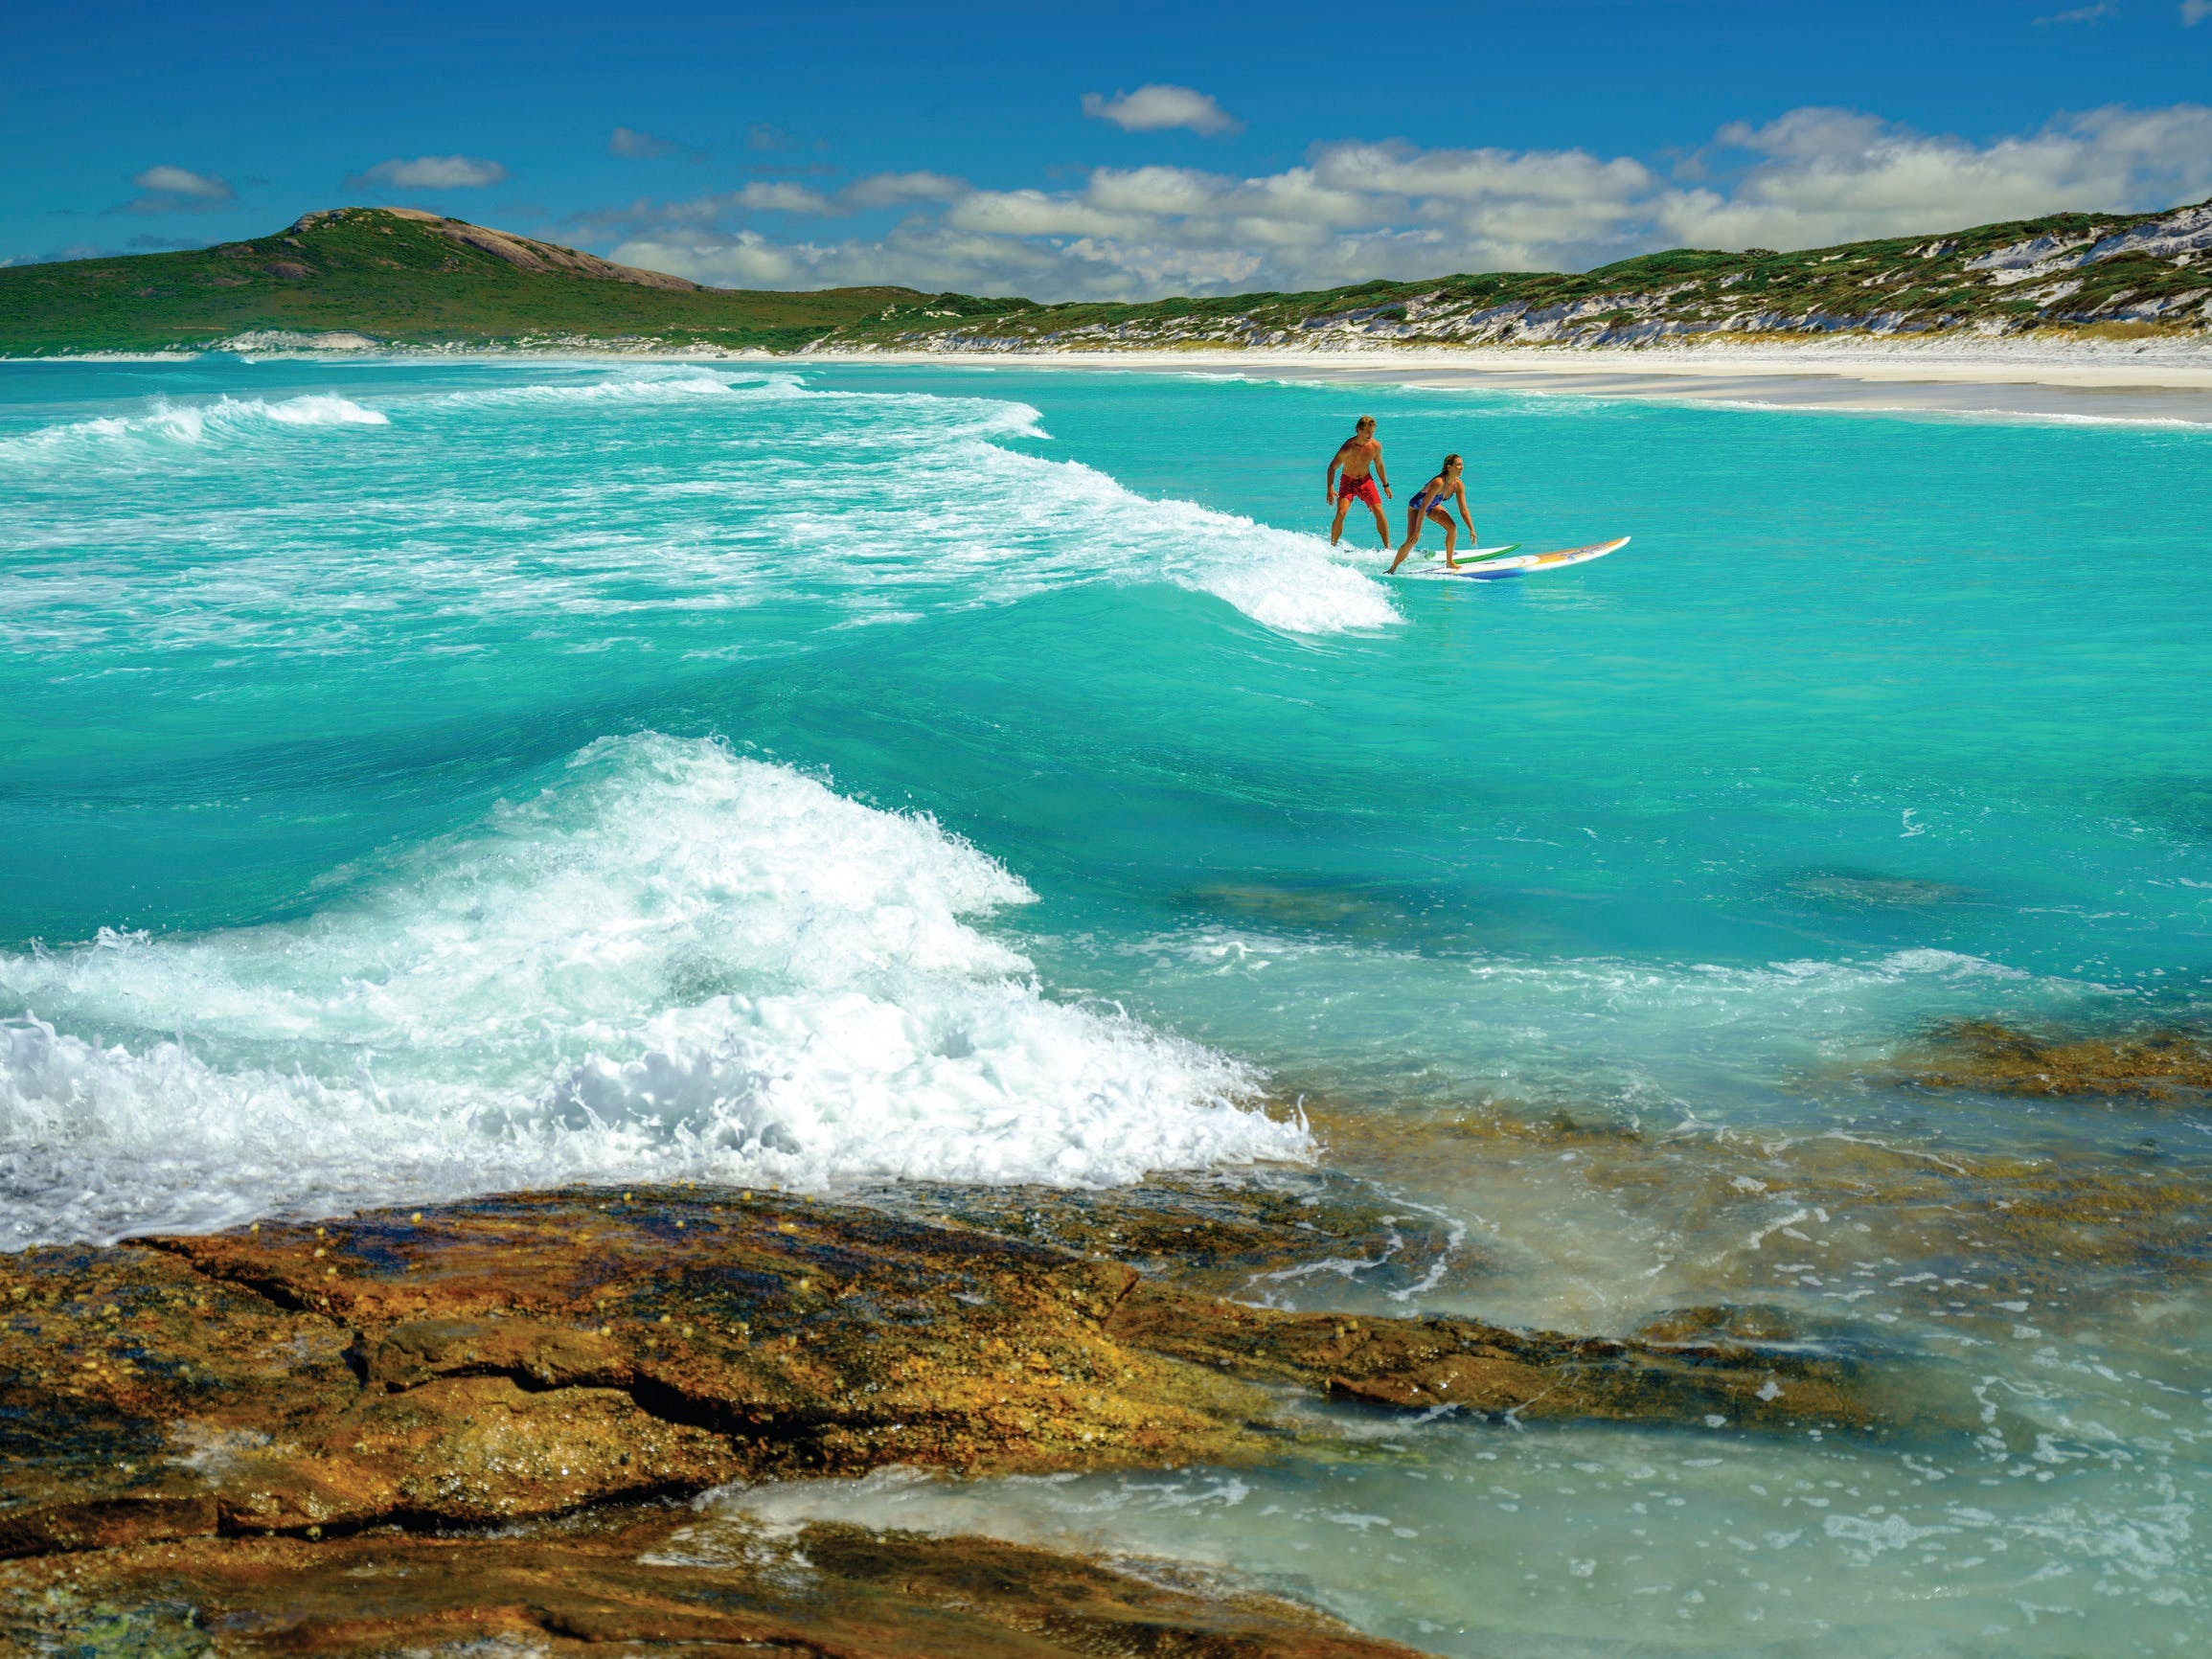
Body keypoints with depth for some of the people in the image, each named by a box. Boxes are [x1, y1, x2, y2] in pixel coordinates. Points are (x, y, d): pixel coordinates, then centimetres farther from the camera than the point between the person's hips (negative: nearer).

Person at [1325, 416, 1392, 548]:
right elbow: (1332, 467, -20)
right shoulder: (1348, 447, -24)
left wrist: (1386, 485, 16)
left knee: (1379, 511, -10)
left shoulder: (1376, 446, -11)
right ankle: (1332, 546, -5)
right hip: (1348, 481, -3)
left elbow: (1378, 464, 9)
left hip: (1366, 480, 3)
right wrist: (1330, 489, -31)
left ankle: (1388, 547, -1)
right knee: (1341, 512, -19)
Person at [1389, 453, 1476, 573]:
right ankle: (1392, 569, -6)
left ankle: (1449, 562, 1)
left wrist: (1471, 530, -14)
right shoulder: (1438, 483, -39)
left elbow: (1463, 510, -9)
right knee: (1412, 540, -19)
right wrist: (1417, 531, -39)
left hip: (1433, 506, 6)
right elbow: (1423, 507, -38)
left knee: (1452, 527, -14)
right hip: (1416, 506, -6)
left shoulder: (1458, 485, -17)